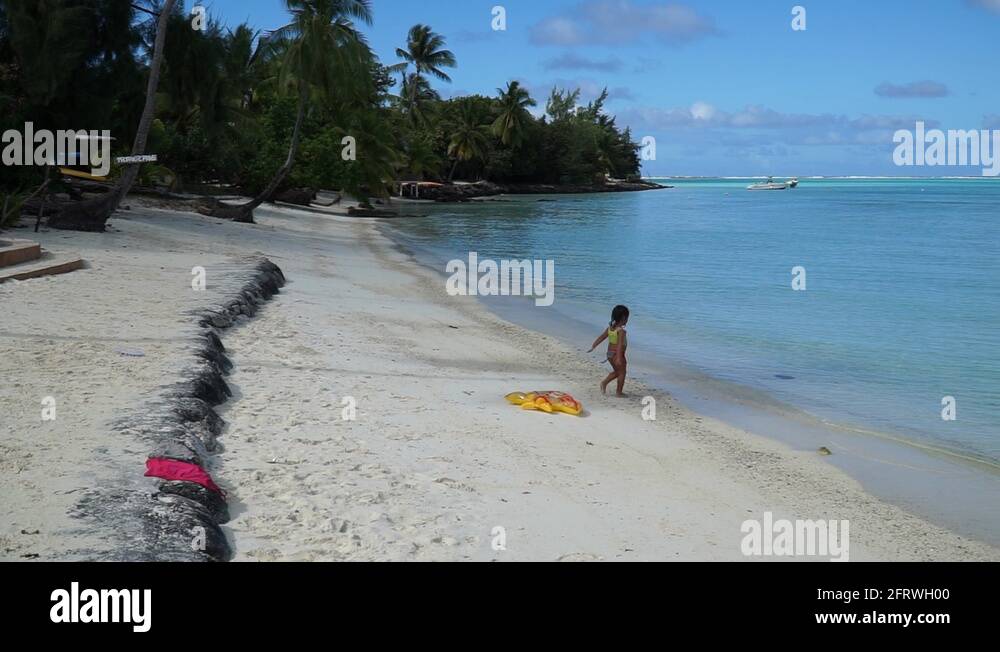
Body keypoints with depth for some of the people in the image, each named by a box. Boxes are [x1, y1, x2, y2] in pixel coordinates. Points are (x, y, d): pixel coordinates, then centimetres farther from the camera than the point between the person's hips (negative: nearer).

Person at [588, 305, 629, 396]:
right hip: (617, 354, -8)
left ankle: (604, 382, 15)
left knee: (616, 371, 25)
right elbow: (619, 345, -27)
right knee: (622, 373, 7)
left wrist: (593, 347, 15)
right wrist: (619, 358, -32)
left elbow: (601, 337, 7)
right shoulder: (621, 330, -20)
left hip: (609, 353, 8)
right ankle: (619, 392, 11)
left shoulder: (610, 328, 3)